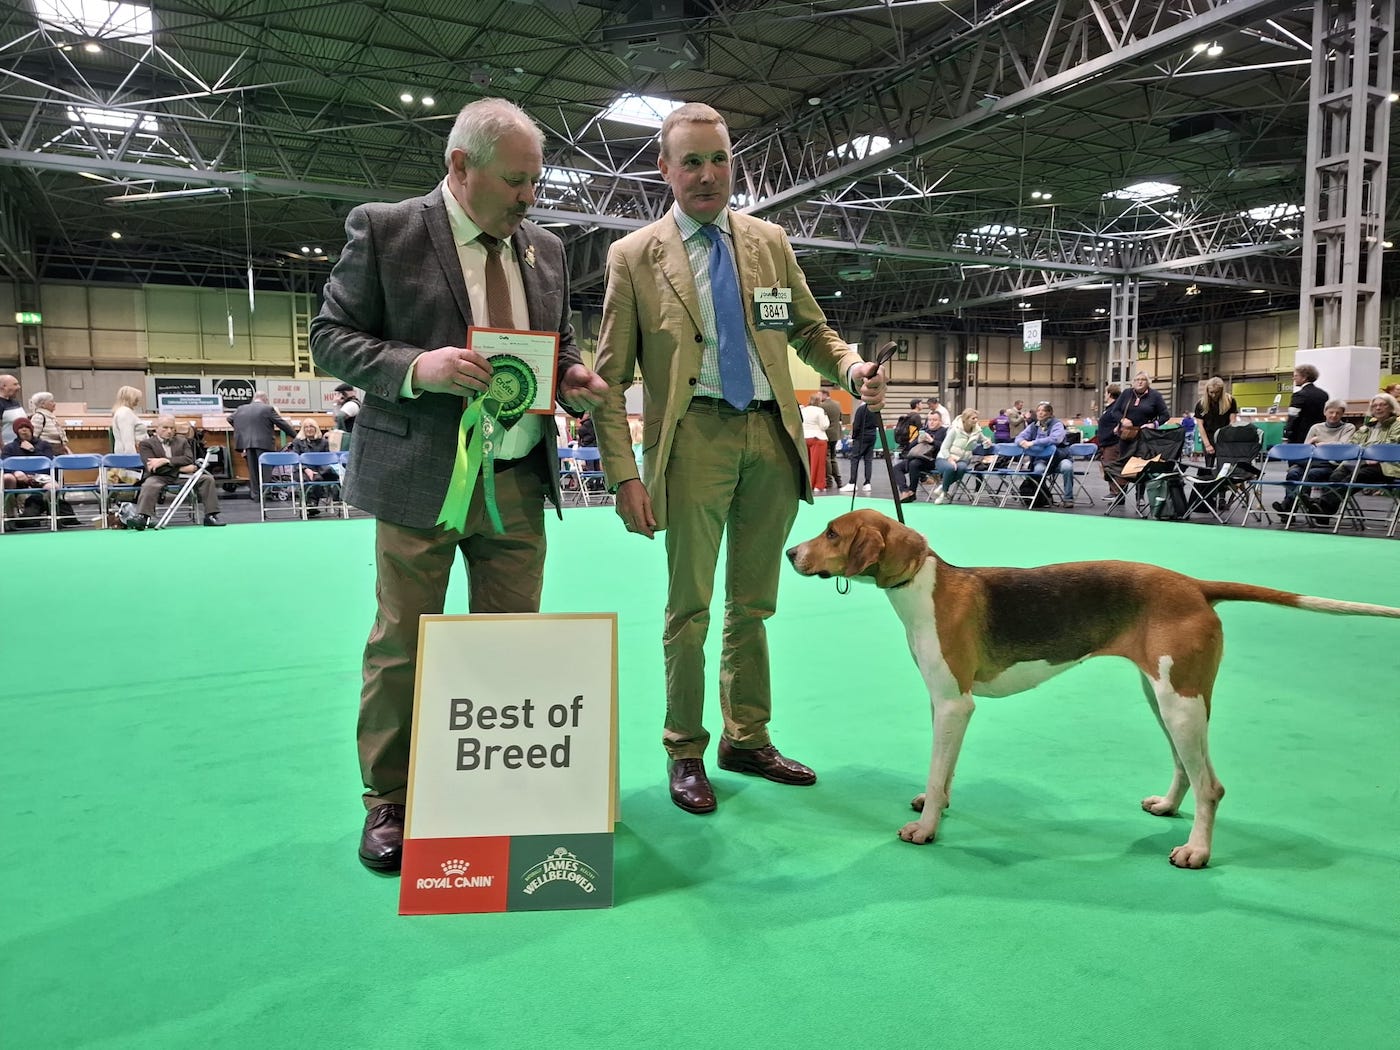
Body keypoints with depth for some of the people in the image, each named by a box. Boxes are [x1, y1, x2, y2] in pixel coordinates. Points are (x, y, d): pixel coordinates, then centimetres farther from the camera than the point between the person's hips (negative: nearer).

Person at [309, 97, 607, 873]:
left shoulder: (545, 248, 12)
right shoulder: (382, 229, -2)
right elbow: (330, 337, -3)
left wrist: (572, 380, -1)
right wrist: (415, 366, -20)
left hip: (520, 483, 4)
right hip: (419, 480, -4)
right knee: (401, 644, 5)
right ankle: (388, 802, 22)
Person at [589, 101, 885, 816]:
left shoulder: (769, 241, 12)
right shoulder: (634, 256, 2)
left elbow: (810, 328, 18)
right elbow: (610, 377, -1)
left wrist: (852, 369, -4)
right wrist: (624, 475, -9)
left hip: (772, 437, 4)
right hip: (695, 437, -3)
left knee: (753, 604, 13)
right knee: (689, 608, 2)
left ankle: (747, 740, 28)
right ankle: (684, 752, 19)